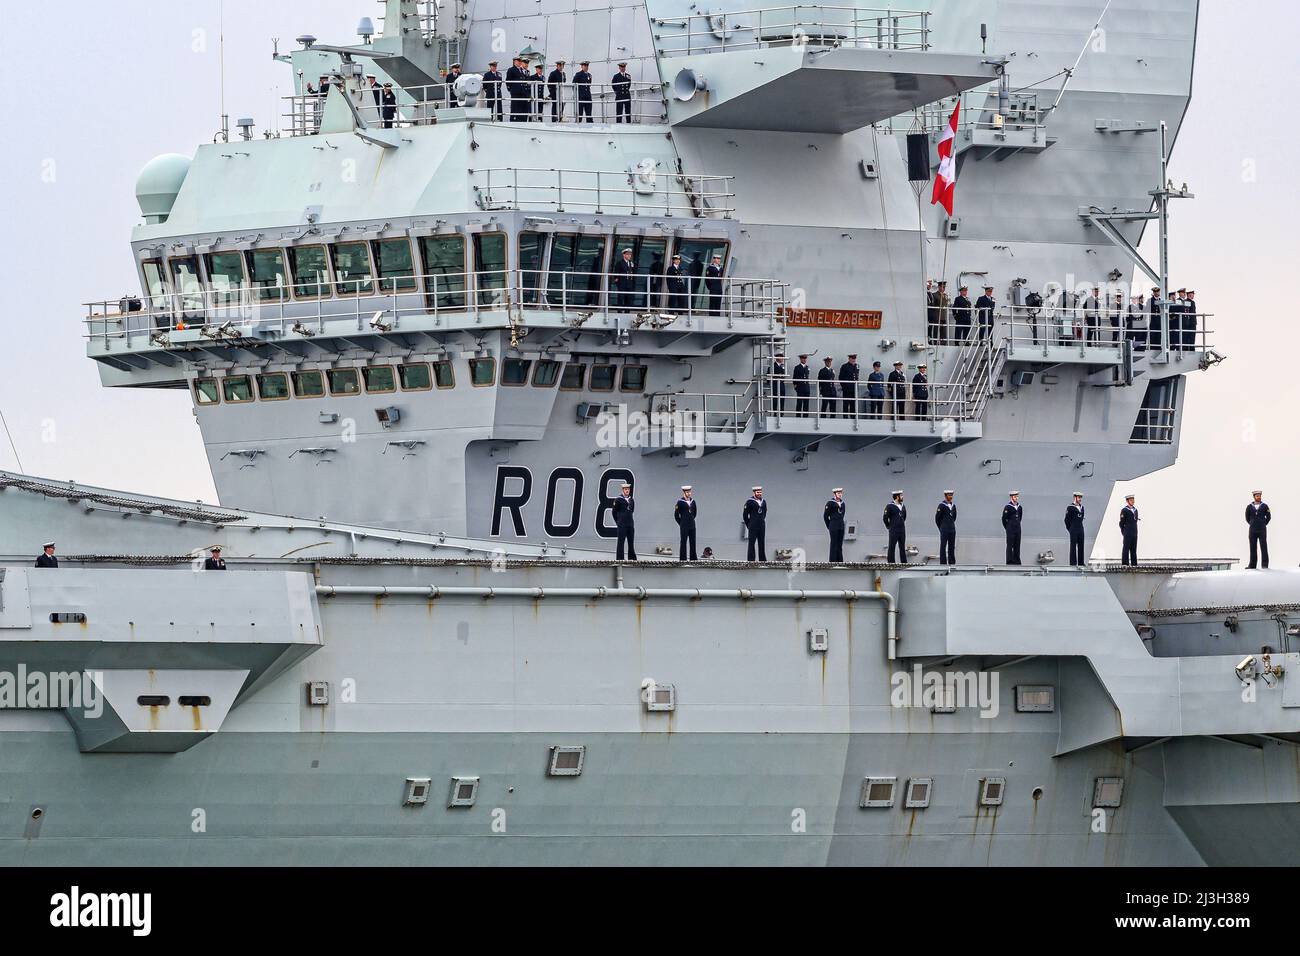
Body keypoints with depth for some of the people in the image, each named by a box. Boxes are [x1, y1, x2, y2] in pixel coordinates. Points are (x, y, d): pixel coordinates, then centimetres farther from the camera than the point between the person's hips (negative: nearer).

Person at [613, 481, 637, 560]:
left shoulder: (631, 500, 10)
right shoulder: (618, 500, -5)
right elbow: (614, 512, 0)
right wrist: (618, 522, 4)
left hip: (630, 524, 5)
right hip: (622, 525, -5)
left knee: (631, 542, 7)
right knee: (621, 542, -4)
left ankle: (632, 558, 12)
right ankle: (619, 558, -2)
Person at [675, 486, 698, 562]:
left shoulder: (692, 501, 6)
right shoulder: (680, 502, -8)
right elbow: (676, 514, -4)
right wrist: (681, 523, 1)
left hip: (692, 525, 5)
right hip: (684, 526, -5)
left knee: (693, 542, 7)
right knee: (683, 542, -2)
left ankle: (693, 558, 12)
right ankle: (682, 558, 2)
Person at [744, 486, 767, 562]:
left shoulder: (763, 502, 9)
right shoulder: (750, 502, -7)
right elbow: (745, 515, -3)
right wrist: (749, 525, 0)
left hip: (762, 527, 5)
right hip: (753, 527, -5)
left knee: (762, 544, 8)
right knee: (752, 544, -3)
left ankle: (762, 560, 13)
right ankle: (751, 561, -2)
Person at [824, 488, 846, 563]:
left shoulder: (842, 503, 10)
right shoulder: (830, 503, -8)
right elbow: (825, 516, -3)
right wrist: (829, 526, 2)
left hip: (841, 527, 6)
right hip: (834, 528, -6)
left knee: (840, 545, 7)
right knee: (834, 544, -4)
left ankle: (840, 561, 10)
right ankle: (833, 561, -1)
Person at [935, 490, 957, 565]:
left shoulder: (953, 506, 11)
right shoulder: (941, 505, -7)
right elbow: (937, 518, -4)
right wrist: (941, 528, 3)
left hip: (952, 530, 6)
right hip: (944, 530, -6)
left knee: (952, 547, 6)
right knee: (943, 547, -4)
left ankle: (952, 563, 10)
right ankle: (943, 563, -3)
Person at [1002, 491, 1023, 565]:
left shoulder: (1019, 507, 10)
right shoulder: (1007, 507, -7)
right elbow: (1004, 518, -4)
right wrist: (1007, 527, 1)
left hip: (1018, 529, 5)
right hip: (1010, 530, -5)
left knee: (1017, 545, 5)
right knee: (1010, 545, -4)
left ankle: (1016, 561, 9)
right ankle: (1009, 561, -3)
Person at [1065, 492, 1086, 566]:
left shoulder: (1081, 507, 12)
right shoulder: (1070, 507, -7)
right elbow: (1067, 519, -3)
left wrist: (1079, 526, 15)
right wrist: (1069, 529, 1)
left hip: (1080, 529, 6)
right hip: (1073, 530, -6)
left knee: (1081, 546, 5)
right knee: (1073, 546, -5)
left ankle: (1080, 563, 8)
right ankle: (1073, 563, -4)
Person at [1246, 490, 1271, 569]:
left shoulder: (1264, 506, 1)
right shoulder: (1249, 507, 3)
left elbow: (1268, 517, 9)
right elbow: (1247, 518, 16)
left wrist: (1263, 525, 9)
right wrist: (1252, 525, 12)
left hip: (1262, 531, -1)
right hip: (1253, 531, 1)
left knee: (1263, 547, -5)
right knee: (1253, 548, 1)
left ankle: (1265, 565, -4)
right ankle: (1252, 565, 3)